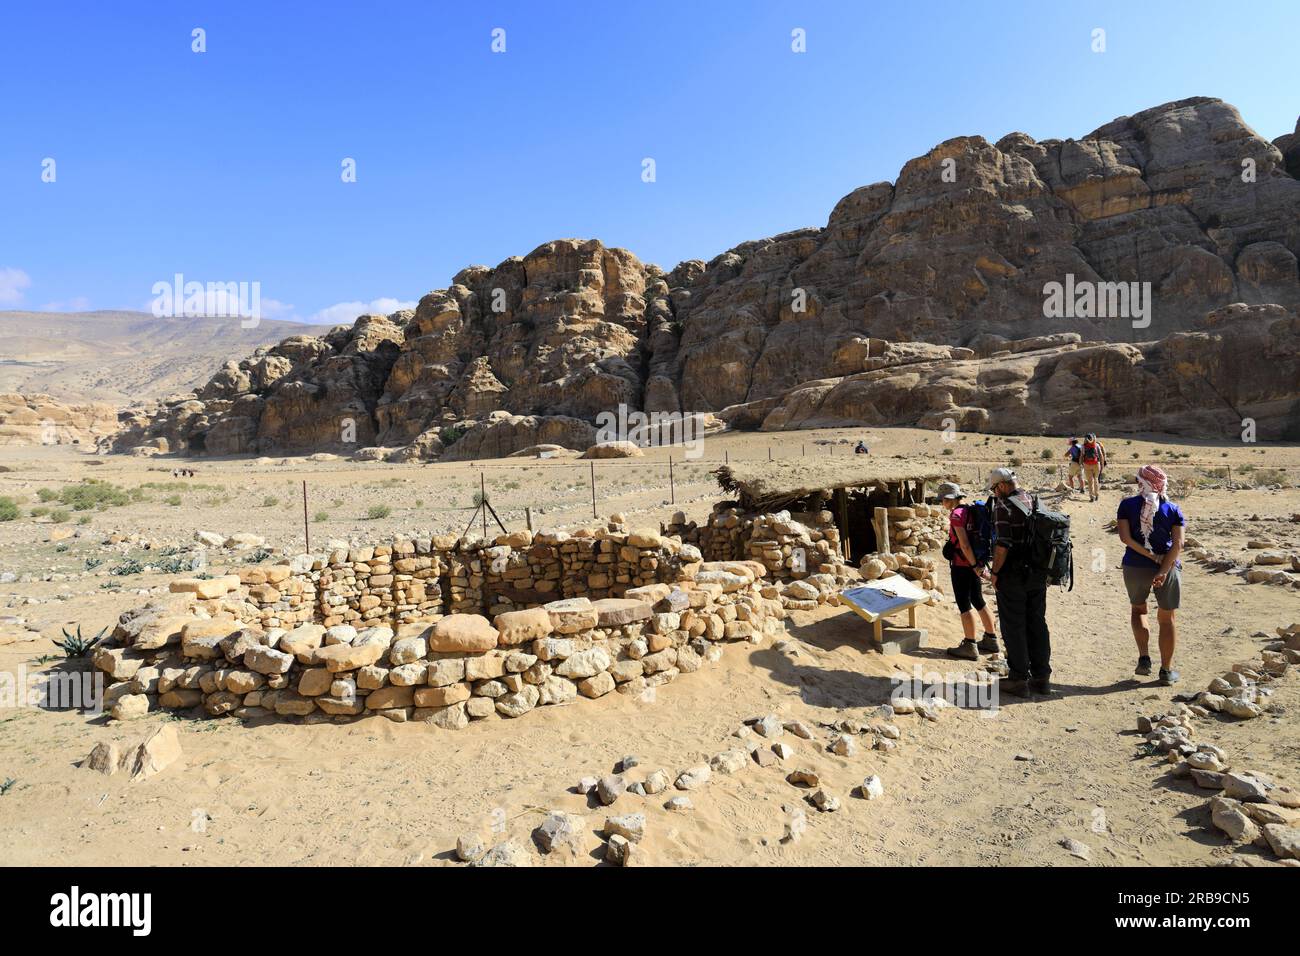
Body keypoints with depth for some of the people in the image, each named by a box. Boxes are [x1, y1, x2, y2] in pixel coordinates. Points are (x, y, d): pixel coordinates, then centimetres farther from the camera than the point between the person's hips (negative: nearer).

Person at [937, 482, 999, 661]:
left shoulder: (956, 514, -17)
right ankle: (990, 640, 28)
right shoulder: (969, 511, 9)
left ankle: (970, 646, 6)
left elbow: (964, 543, -21)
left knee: (964, 605, 0)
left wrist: (974, 565, -16)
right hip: (973, 564, 9)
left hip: (962, 565, -9)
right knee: (978, 602, 18)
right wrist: (977, 564, 15)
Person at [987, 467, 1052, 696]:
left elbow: (1003, 545, -21)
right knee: (1038, 624, 13)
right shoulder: (1037, 503, 8)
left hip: (1012, 576, -7)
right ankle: (1041, 677, 21)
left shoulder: (1004, 506, -15)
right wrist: (1042, 568, 18)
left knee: (1014, 627, 2)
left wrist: (994, 572, -10)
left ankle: (1018, 679, 8)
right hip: (1038, 574, 7)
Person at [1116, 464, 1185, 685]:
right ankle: (1166, 671, 18)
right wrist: (1163, 570, -16)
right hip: (1168, 567, 0)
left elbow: (1125, 537, -13)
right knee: (1166, 619, 12)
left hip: (1135, 567, 0)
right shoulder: (1173, 509, -1)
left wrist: (1153, 557, -11)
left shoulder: (1127, 505, -3)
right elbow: (1178, 543, -11)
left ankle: (1144, 658, 8)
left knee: (1138, 609, 23)